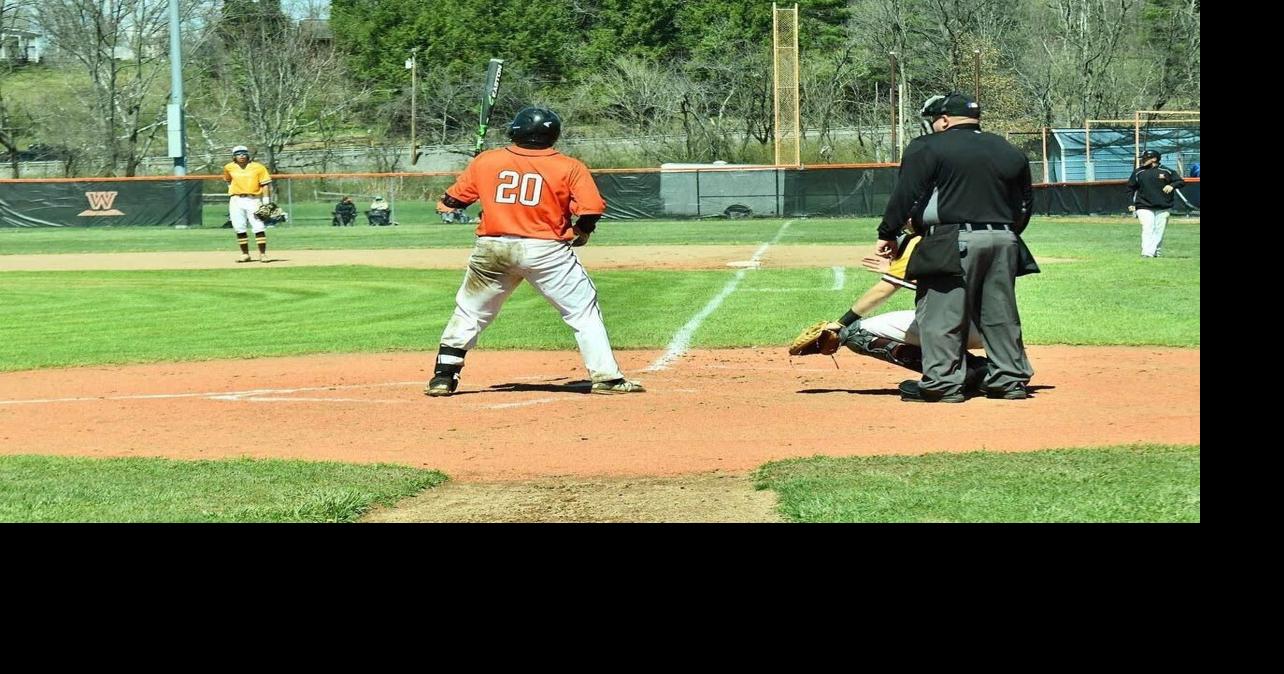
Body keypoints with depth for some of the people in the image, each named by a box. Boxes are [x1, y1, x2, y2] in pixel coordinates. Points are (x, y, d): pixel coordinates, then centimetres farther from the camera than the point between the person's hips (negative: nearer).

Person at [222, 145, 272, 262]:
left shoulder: (258, 167, -1)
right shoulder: (229, 168, 8)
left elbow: (265, 185, -3)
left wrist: (266, 203, -10)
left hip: (254, 200, -3)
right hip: (236, 200, 3)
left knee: (259, 227, -9)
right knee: (239, 229, 1)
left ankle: (262, 254, -5)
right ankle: (245, 254, 10)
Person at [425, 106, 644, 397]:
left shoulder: (486, 161, 5)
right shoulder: (570, 167, -1)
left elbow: (452, 200, 13)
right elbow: (590, 212, -10)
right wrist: (580, 232, 11)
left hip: (492, 249, 2)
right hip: (547, 250, -2)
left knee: (469, 312, 18)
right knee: (584, 311, 8)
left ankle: (443, 376, 15)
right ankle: (606, 376, 2)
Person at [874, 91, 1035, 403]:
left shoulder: (927, 148, -1)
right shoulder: (1011, 152, 17)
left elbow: (906, 194, -6)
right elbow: (1026, 202, 21)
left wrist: (888, 234, 0)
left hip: (953, 242, -6)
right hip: (1004, 242, 6)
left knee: (941, 312, -3)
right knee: (1000, 313, 13)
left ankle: (942, 382, -6)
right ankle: (1011, 379, 16)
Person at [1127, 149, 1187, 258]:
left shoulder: (1166, 171, 4)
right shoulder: (1138, 173, 8)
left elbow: (1181, 181, 7)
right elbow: (1131, 189, 14)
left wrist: (1172, 185, -14)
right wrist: (1132, 203, 4)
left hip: (1163, 208, 1)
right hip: (1144, 207, -1)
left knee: (1159, 232, 4)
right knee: (1147, 229, -14)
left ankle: (1156, 254, 14)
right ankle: (1147, 254, -22)